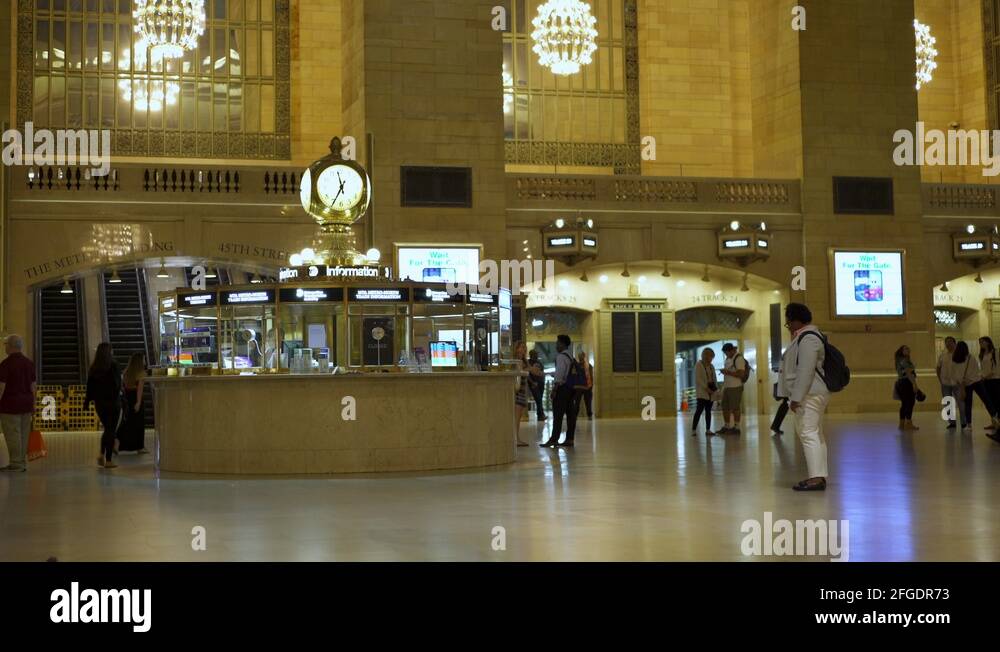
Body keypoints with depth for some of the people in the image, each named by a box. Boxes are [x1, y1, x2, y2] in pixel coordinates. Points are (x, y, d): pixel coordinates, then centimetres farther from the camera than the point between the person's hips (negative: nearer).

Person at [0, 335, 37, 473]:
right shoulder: (29, 363, 10)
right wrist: (33, 405, 17)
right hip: (26, 404, 7)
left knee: (12, 434, -3)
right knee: (24, 435, 10)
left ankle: (16, 463, -3)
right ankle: (23, 462, 13)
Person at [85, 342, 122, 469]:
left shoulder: (93, 368, 4)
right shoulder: (113, 366, -10)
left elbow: (90, 386, 6)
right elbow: (118, 384, -14)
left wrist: (87, 401, 10)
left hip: (99, 402, 5)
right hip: (112, 402, -5)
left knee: (107, 429, 20)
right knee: (111, 430, 1)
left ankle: (102, 455, 8)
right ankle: (108, 460, -1)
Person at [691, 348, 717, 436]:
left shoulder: (711, 366, 16)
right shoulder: (699, 365, -3)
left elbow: (714, 378, 18)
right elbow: (698, 378, -12)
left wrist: (716, 387, 0)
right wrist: (706, 388, -19)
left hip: (710, 393, 6)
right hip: (701, 392, -6)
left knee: (708, 411, 7)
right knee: (699, 410, -14)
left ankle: (708, 430, 10)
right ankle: (693, 430, -14)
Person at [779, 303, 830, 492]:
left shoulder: (807, 338, -16)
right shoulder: (808, 336, 19)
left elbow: (805, 371, -23)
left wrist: (796, 397, -22)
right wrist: (796, 396, 24)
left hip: (809, 395, -12)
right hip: (812, 395, 12)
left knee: (809, 434, -15)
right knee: (815, 435, 13)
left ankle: (816, 478, -19)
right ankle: (819, 476, 18)